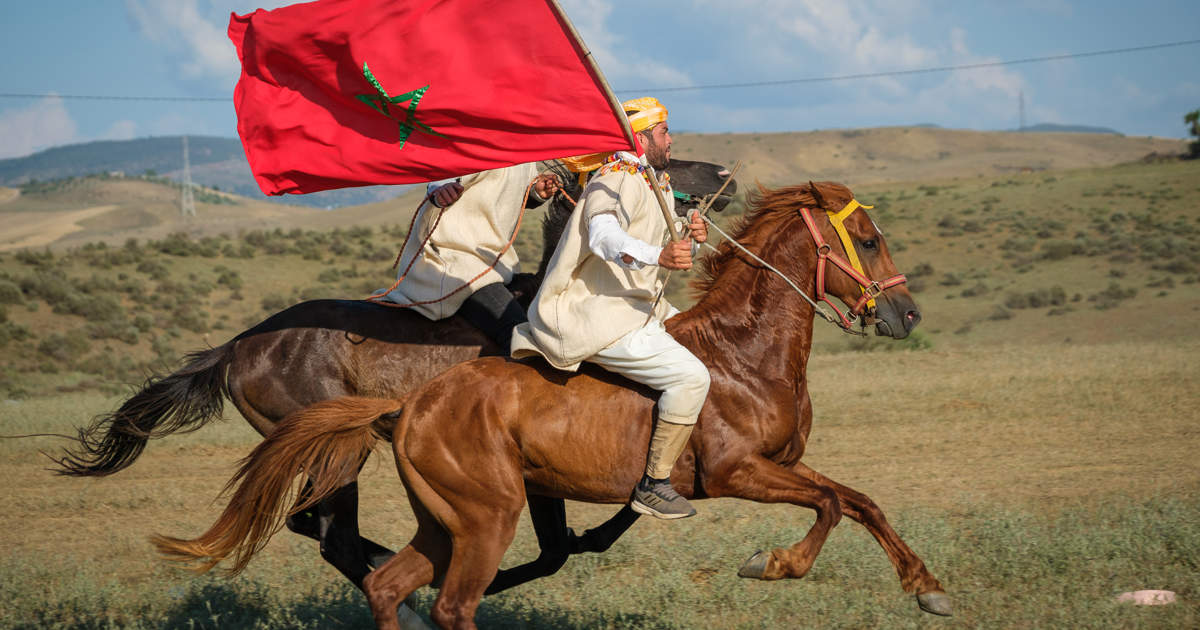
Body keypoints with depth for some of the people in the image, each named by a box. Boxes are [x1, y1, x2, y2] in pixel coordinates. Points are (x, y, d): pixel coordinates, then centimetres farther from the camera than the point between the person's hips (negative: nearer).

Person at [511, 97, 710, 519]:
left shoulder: (654, 185, 19)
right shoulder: (620, 179, -15)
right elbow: (604, 234, -34)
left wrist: (690, 235, 3)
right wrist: (660, 256, -50)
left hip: (632, 307, 11)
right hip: (595, 320, -11)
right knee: (691, 376, -19)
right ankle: (653, 485, -15)